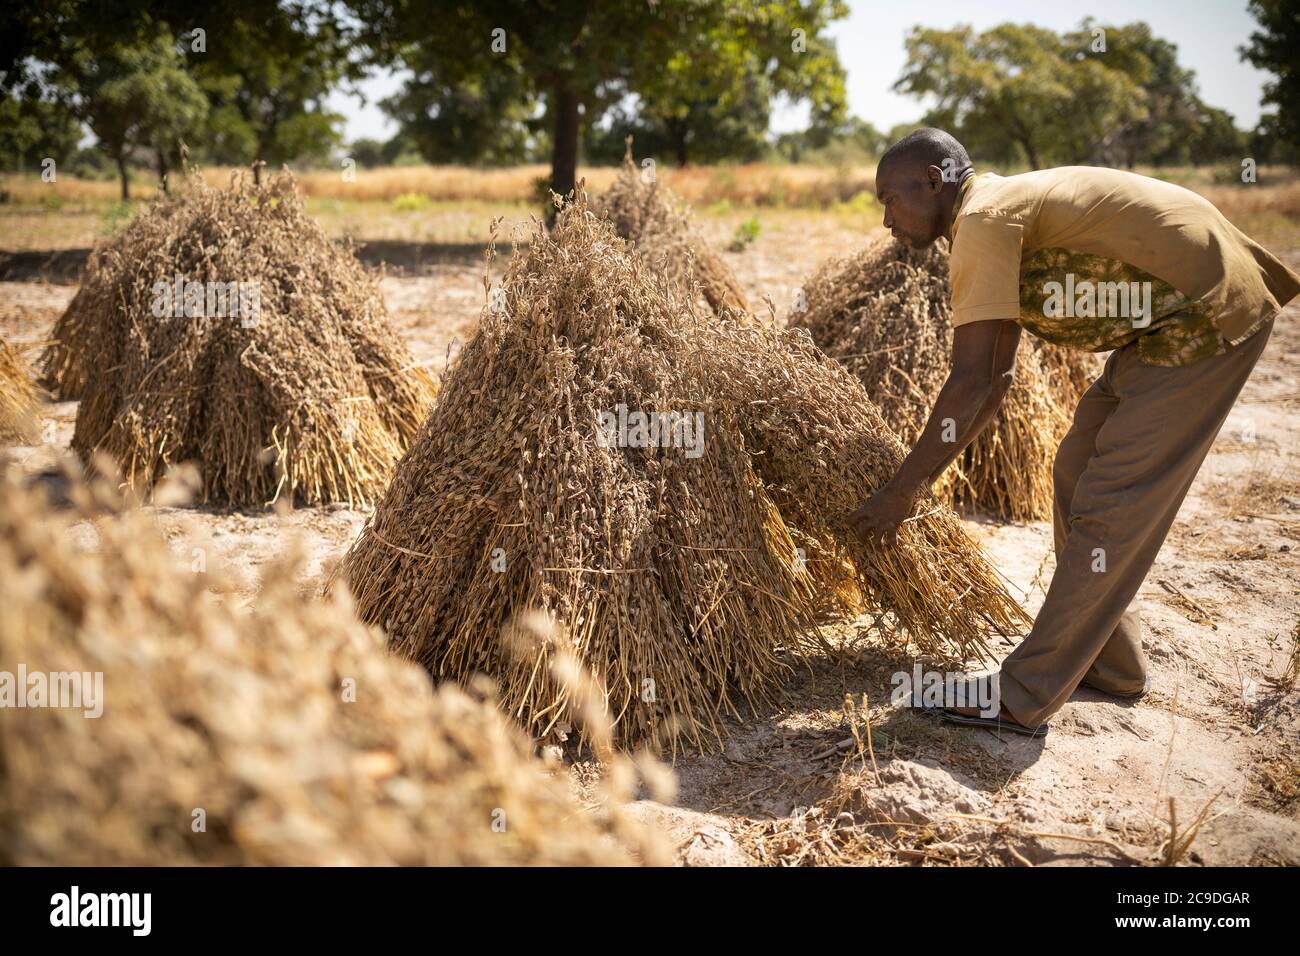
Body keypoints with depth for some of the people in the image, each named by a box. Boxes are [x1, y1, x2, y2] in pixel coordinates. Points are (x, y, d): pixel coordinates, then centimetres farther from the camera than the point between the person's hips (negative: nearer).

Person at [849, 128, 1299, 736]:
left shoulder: (983, 218, -17)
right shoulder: (1007, 215, 14)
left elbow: (970, 384, -23)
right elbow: (997, 379, 18)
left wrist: (900, 491, -15)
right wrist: (920, 478, 16)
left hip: (1209, 320, -10)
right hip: (1165, 325, 10)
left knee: (1108, 507, -7)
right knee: (1077, 474, 15)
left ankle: (1024, 700, 1)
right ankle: (1112, 664, 28)